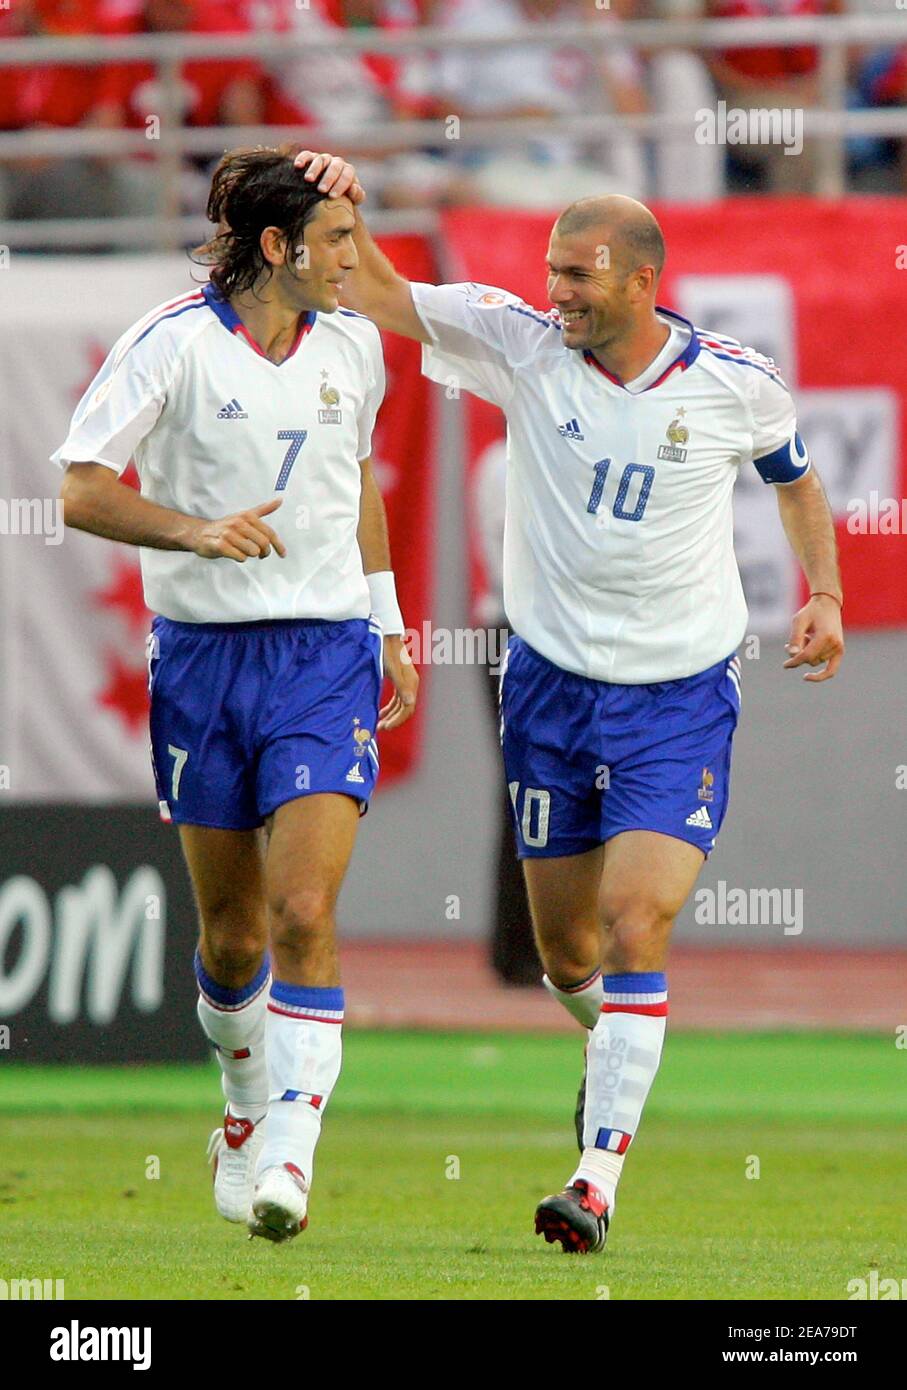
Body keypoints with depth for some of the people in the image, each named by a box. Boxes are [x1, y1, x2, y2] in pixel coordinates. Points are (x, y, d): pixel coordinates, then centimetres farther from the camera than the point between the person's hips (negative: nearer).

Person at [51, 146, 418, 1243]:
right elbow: (82, 493, -10)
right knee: (230, 932, 7)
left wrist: (389, 627, 23)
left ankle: (288, 1156, -16)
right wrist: (199, 532, -24)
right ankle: (247, 1104, 35)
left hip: (328, 658, 1)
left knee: (303, 915, -14)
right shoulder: (172, 344, -9)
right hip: (202, 653, -1)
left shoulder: (352, 344, 5)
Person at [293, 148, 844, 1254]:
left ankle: (598, 1182, -17)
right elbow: (382, 298, -13)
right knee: (566, 953, 11)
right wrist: (344, 213, -31)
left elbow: (795, 476, 12)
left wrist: (824, 594, 1)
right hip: (551, 687, 3)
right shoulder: (522, 343, -7)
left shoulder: (734, 383, -7)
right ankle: (617, 1047, 46)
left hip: (682, 697, -3)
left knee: (635, 931, -17)